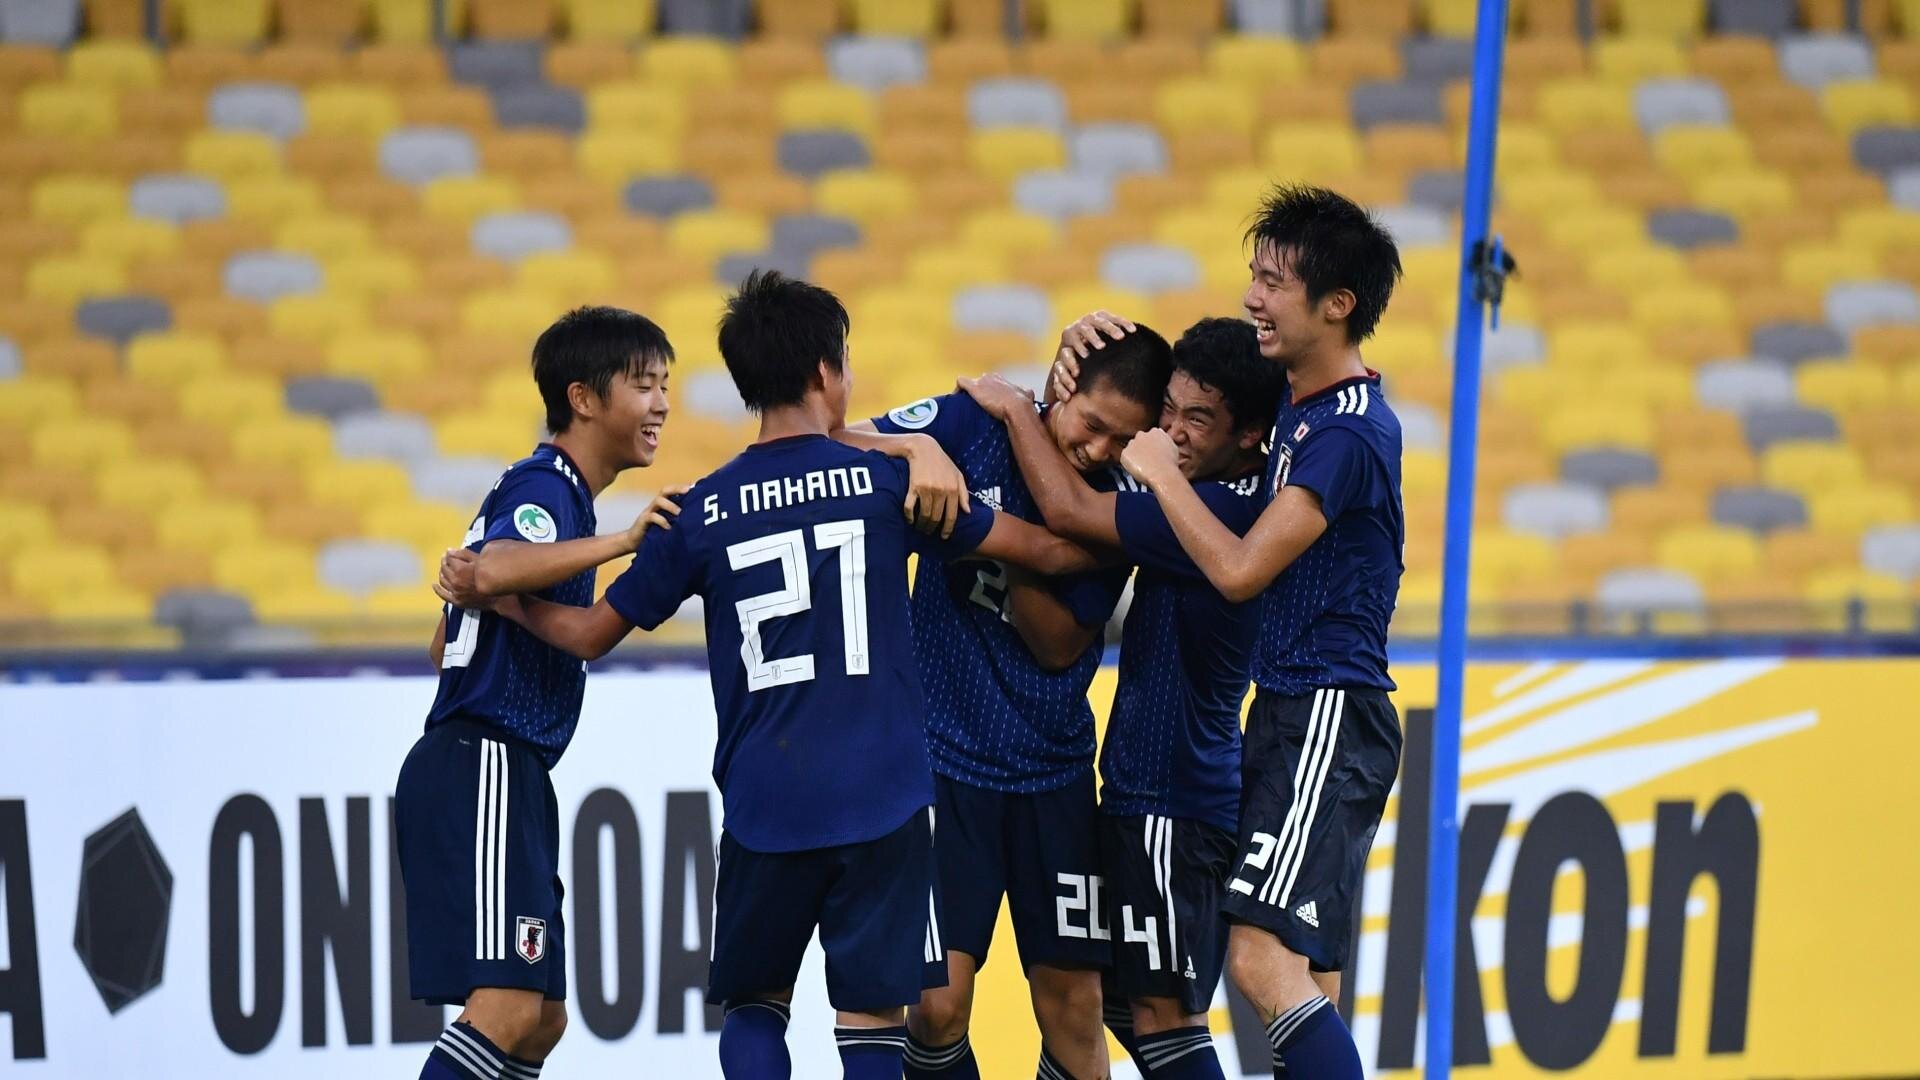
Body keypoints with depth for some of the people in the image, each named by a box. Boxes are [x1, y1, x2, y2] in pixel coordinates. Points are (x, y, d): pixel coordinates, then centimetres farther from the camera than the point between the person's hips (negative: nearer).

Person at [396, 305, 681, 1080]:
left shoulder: (549, 489, 21)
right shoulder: (545, 487, -9)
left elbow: (447, 641, 28)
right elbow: (494, 568, -33)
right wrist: (622, 542, -32)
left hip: (510, 776, 11)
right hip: (483, 770, -11)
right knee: (507, 1006, -20)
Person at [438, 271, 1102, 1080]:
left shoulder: (704, 511, 4)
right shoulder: (883, 481, 1)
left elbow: (589, 634, 10)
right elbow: (1040, 549, 7)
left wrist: (505, 601, 26)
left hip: (763, 806, 1)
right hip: (880, 800, -1)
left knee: (754, 1005, 17)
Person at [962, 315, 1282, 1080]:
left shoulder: (1227, 510, -21)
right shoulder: (1203, 491, 9)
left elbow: (1069, 511, -20)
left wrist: (1015, 408, -5)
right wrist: (1083, 346, 3)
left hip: (1171, 800, -11)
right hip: (1144, 785, 11)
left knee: (1162, 1013, -9)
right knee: (1126, 1003, 15)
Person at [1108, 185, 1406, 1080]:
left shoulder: (1348, 432, -17)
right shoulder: (1298, 408, 12)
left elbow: (1239, 569, -20)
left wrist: (1160, 471, -7)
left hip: (1328, 719, -10)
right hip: (1289, 712, 10)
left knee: (1264, 961, -20)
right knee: (1304, 983, 9)